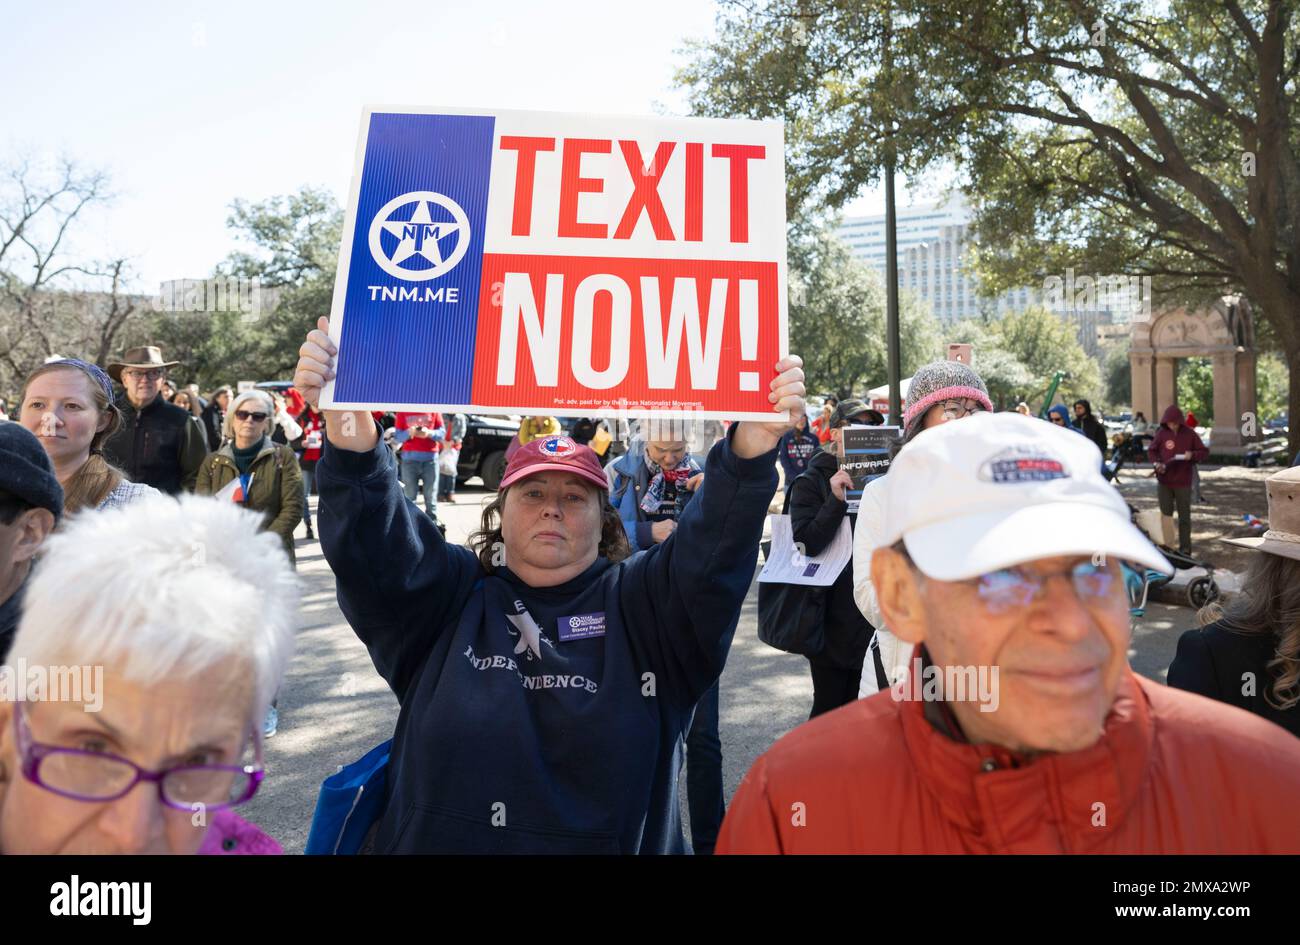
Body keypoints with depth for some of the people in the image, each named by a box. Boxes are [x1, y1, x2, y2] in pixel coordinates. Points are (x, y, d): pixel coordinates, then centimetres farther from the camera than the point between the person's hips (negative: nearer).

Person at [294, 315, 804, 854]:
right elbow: (373, 543, -19)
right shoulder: (448, 593, -3)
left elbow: (717, 546, -21)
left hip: (616, 839, 0)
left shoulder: (642, 602, -5)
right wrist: (349, 438, -37)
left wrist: (752, 447, -38)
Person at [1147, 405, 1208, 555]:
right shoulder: (1161, 433, -1)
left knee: (1184, 516, 7)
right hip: (1164, 482, 1)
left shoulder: (1189, 433, -4)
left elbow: (1204, 452, 1)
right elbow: (1151, 451, 10)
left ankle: (1185, 548, 15)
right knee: (1165, 514, 8)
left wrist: (1192, 455, -19)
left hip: (1183, 482, -1)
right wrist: (1156, 462, -9)